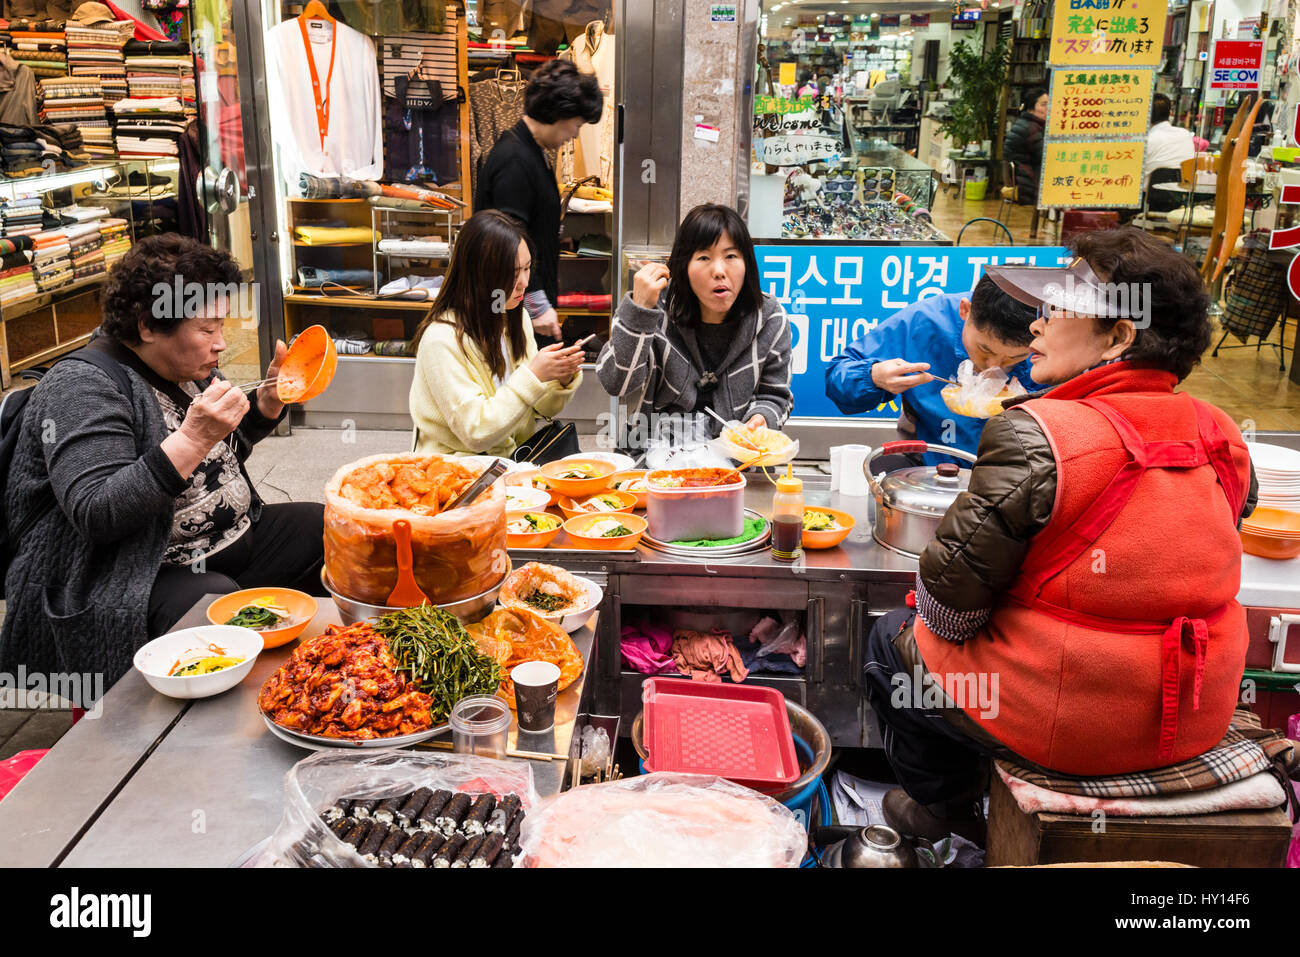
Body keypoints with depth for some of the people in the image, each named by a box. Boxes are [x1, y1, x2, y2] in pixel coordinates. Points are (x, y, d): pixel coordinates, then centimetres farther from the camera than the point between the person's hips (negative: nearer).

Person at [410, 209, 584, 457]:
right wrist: (533, 375, -24)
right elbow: (476, 433, -20)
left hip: (513, 460, 7)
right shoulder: (442, 339, -18)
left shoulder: (516, 318, 5)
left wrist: (563, 379, -11)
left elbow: (545, 409, 10)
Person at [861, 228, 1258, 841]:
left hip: (1069, 724, -7)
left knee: (891, 639, 19)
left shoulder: (1033, 434, -23)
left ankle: (941, 806, 38)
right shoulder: (1222, 435, -2)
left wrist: (934, 623, 4)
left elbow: (953, 590, -18)